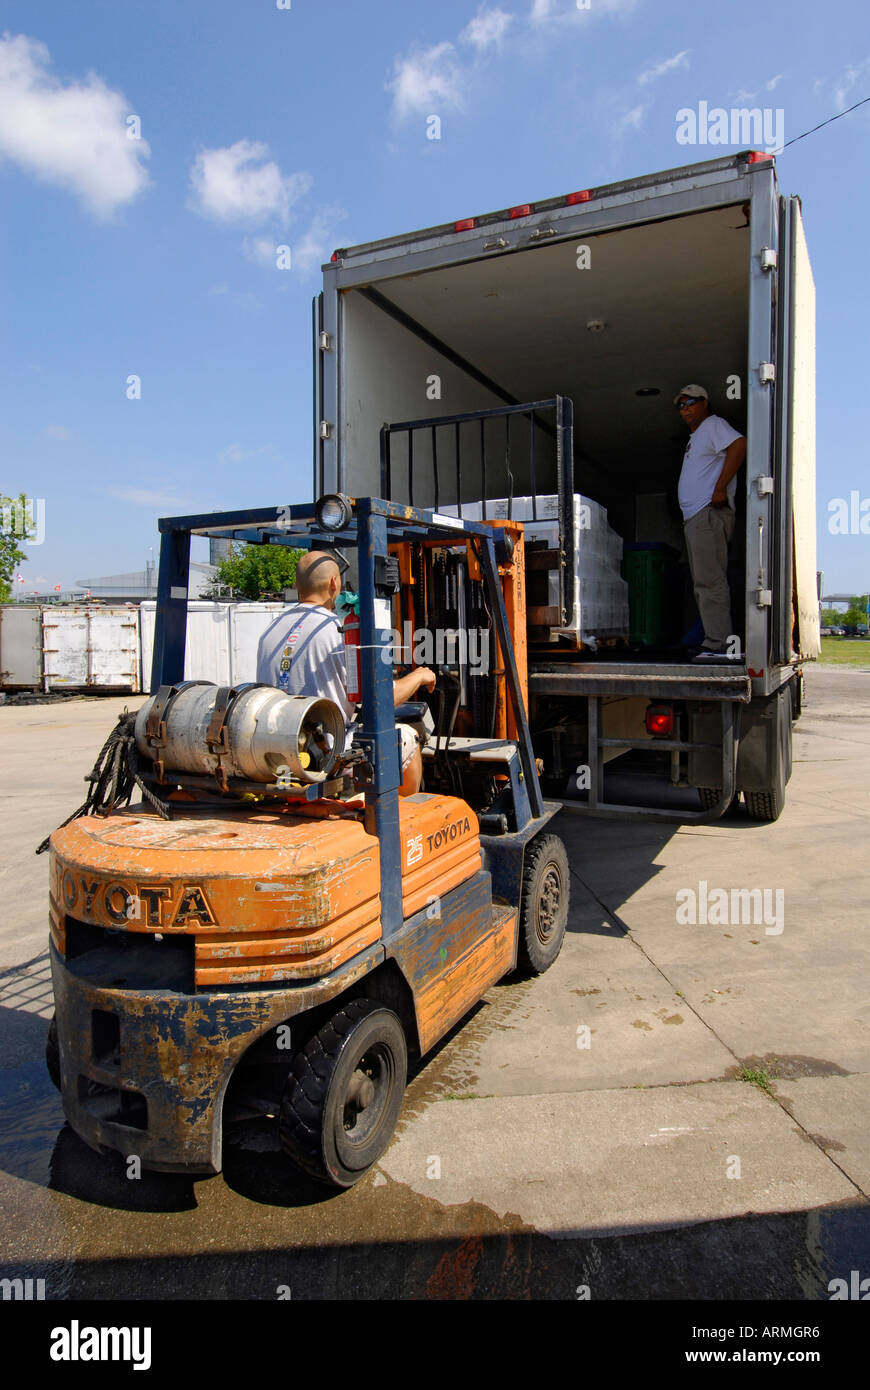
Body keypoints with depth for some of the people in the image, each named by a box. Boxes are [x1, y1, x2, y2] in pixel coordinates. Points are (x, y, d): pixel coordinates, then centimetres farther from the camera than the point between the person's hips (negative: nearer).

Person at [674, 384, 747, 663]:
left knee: (709, 581, -15)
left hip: (709, 513, -11)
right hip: (694, 517, 11)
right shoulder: (696, 436, 27)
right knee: (704, 582, 10)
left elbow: (738, 445, -20)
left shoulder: (713, 425, -2)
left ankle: (719, 645, -16)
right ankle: (717, 643, 13)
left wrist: (720, 488, -23)